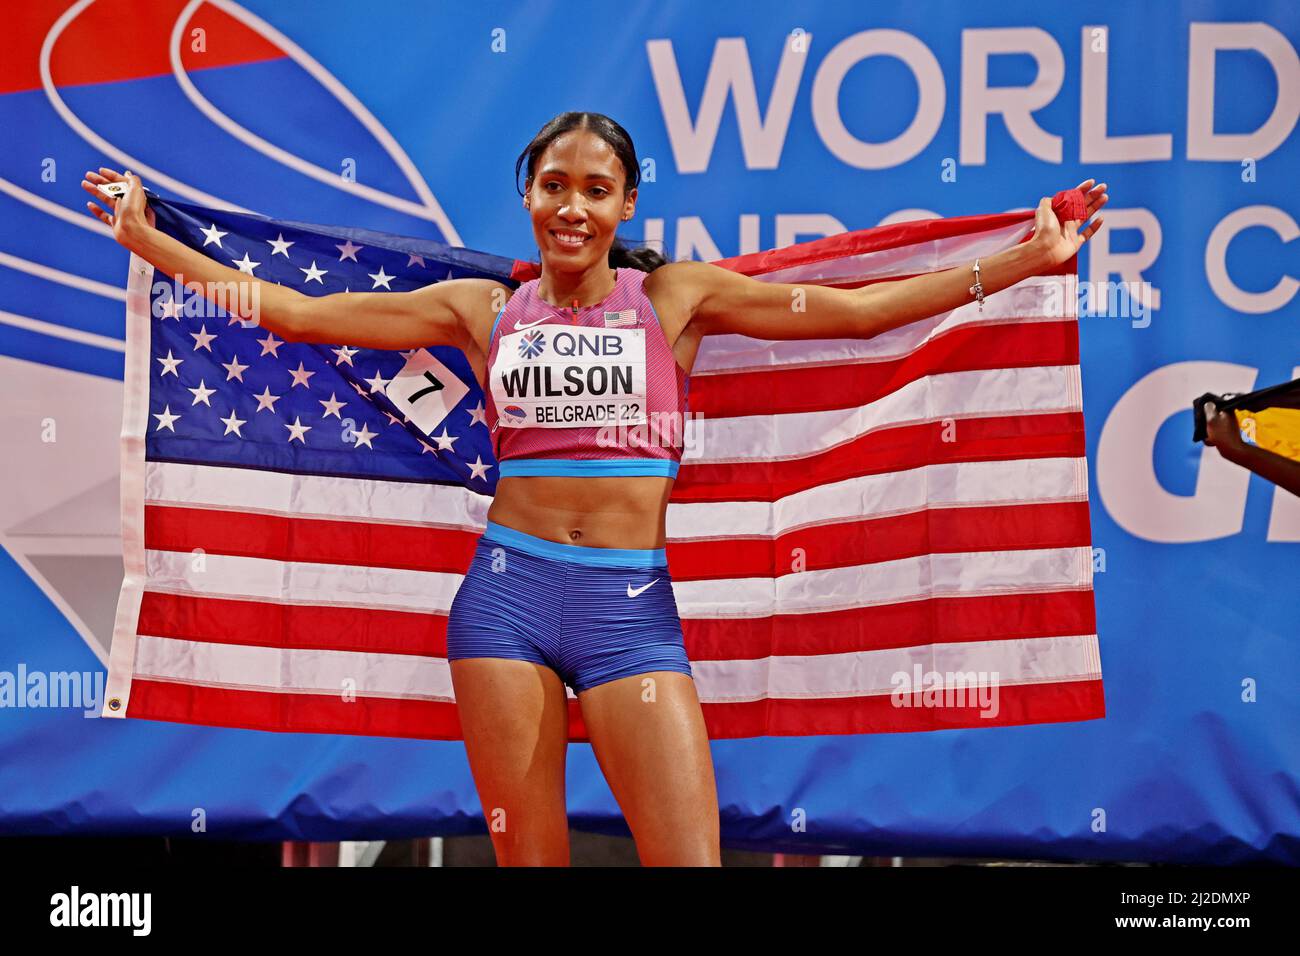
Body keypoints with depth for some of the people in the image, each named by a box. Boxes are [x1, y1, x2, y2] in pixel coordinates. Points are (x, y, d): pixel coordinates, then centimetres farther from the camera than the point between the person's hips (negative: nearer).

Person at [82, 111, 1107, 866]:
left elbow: (857, 310, 0)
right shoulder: (484, 310, 9)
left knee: (690, 858, -9)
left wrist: (1023, 261, -5)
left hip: (632, 605, -1)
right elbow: (295, 311, 11)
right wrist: (148, 239, 11)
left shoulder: (676, 297, 5)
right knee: (528, 859, 4)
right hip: (508, 592, 1)